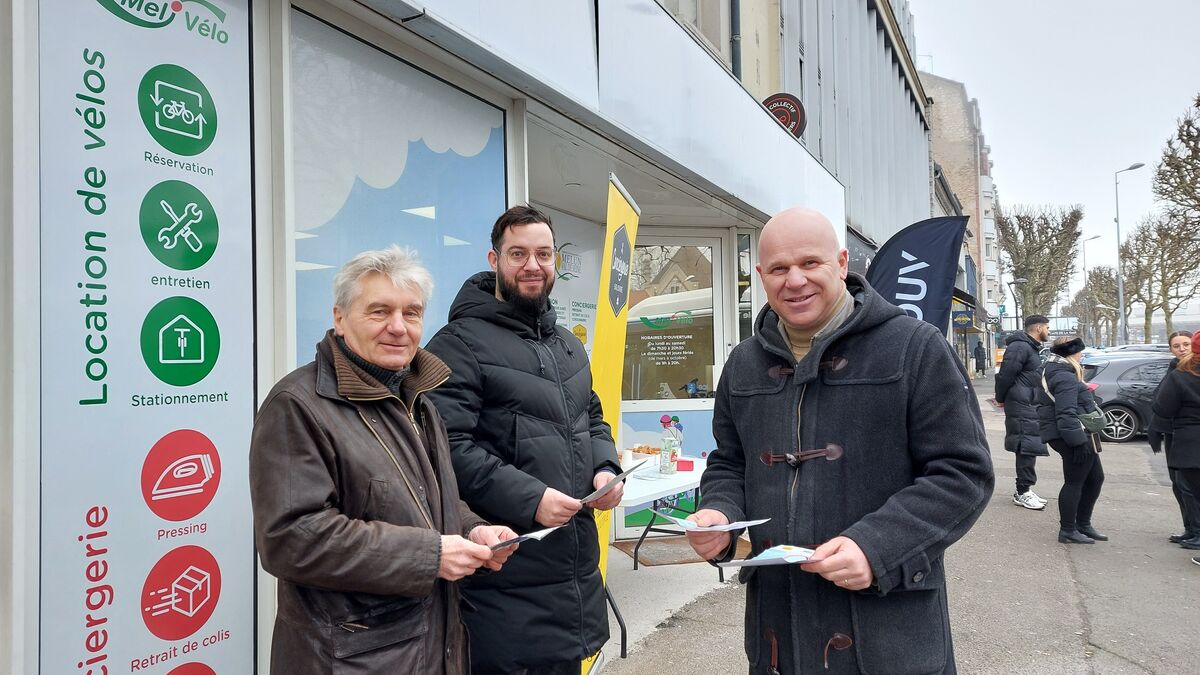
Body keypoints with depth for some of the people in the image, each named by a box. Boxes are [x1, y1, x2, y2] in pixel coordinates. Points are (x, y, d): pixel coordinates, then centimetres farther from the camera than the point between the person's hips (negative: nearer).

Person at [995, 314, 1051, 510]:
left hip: (1030, 406, 10)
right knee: (1027, 448, -8)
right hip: (1021, 406, -10)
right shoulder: (1020, 347, -15)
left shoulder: (1031, 348, 19)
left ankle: (1024, 489, 19)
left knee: (1028, 449, 12)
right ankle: (1023, 492, -3)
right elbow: (1006, 374, -19)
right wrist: (1001, 398, -9)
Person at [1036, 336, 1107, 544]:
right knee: (1074, 482, -2)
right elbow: (1066, 414, -26)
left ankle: (1083, 525, 27)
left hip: (1082, 435, 11)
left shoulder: (1052, 371, 16)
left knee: (1095, 478, 18)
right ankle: (1068, 531, 6)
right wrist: (1079, 441, -27)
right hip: (1076, 435, -11)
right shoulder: (1065, 377, -19)